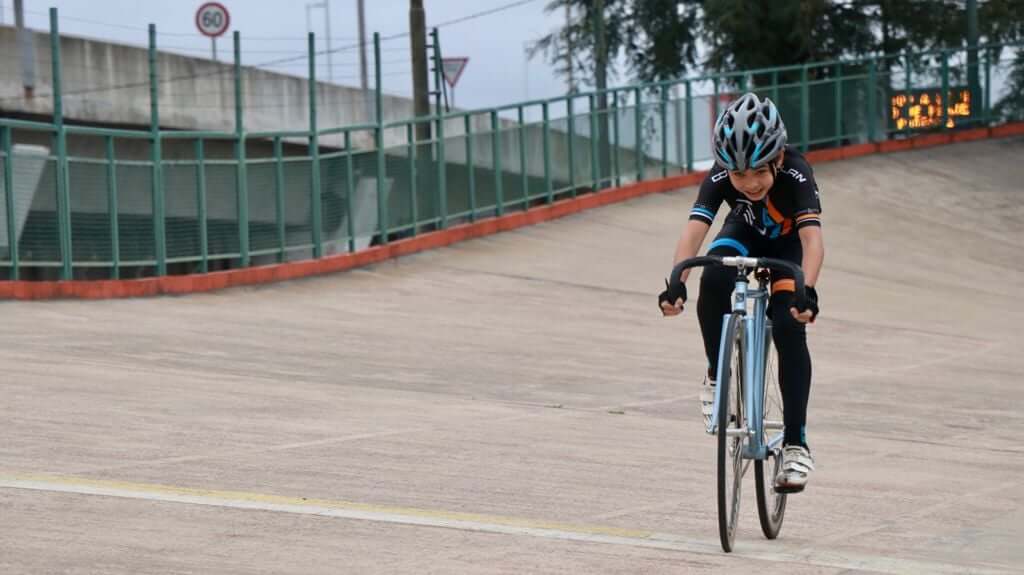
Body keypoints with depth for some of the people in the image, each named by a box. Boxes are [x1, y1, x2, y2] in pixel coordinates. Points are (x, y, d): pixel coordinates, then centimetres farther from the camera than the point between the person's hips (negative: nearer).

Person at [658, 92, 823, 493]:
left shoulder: (795, 174, -39)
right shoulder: (721, 176, -33)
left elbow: (812, 237, -49)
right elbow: (694, 230, -43)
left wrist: (807, 291, -66)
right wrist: (676, 283, -60)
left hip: (787, 243, -1)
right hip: (744, 234, 1)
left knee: (789, 328, -20)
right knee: (714, 279, -32)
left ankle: (795, 443, -12)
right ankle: (717, 376, -10)